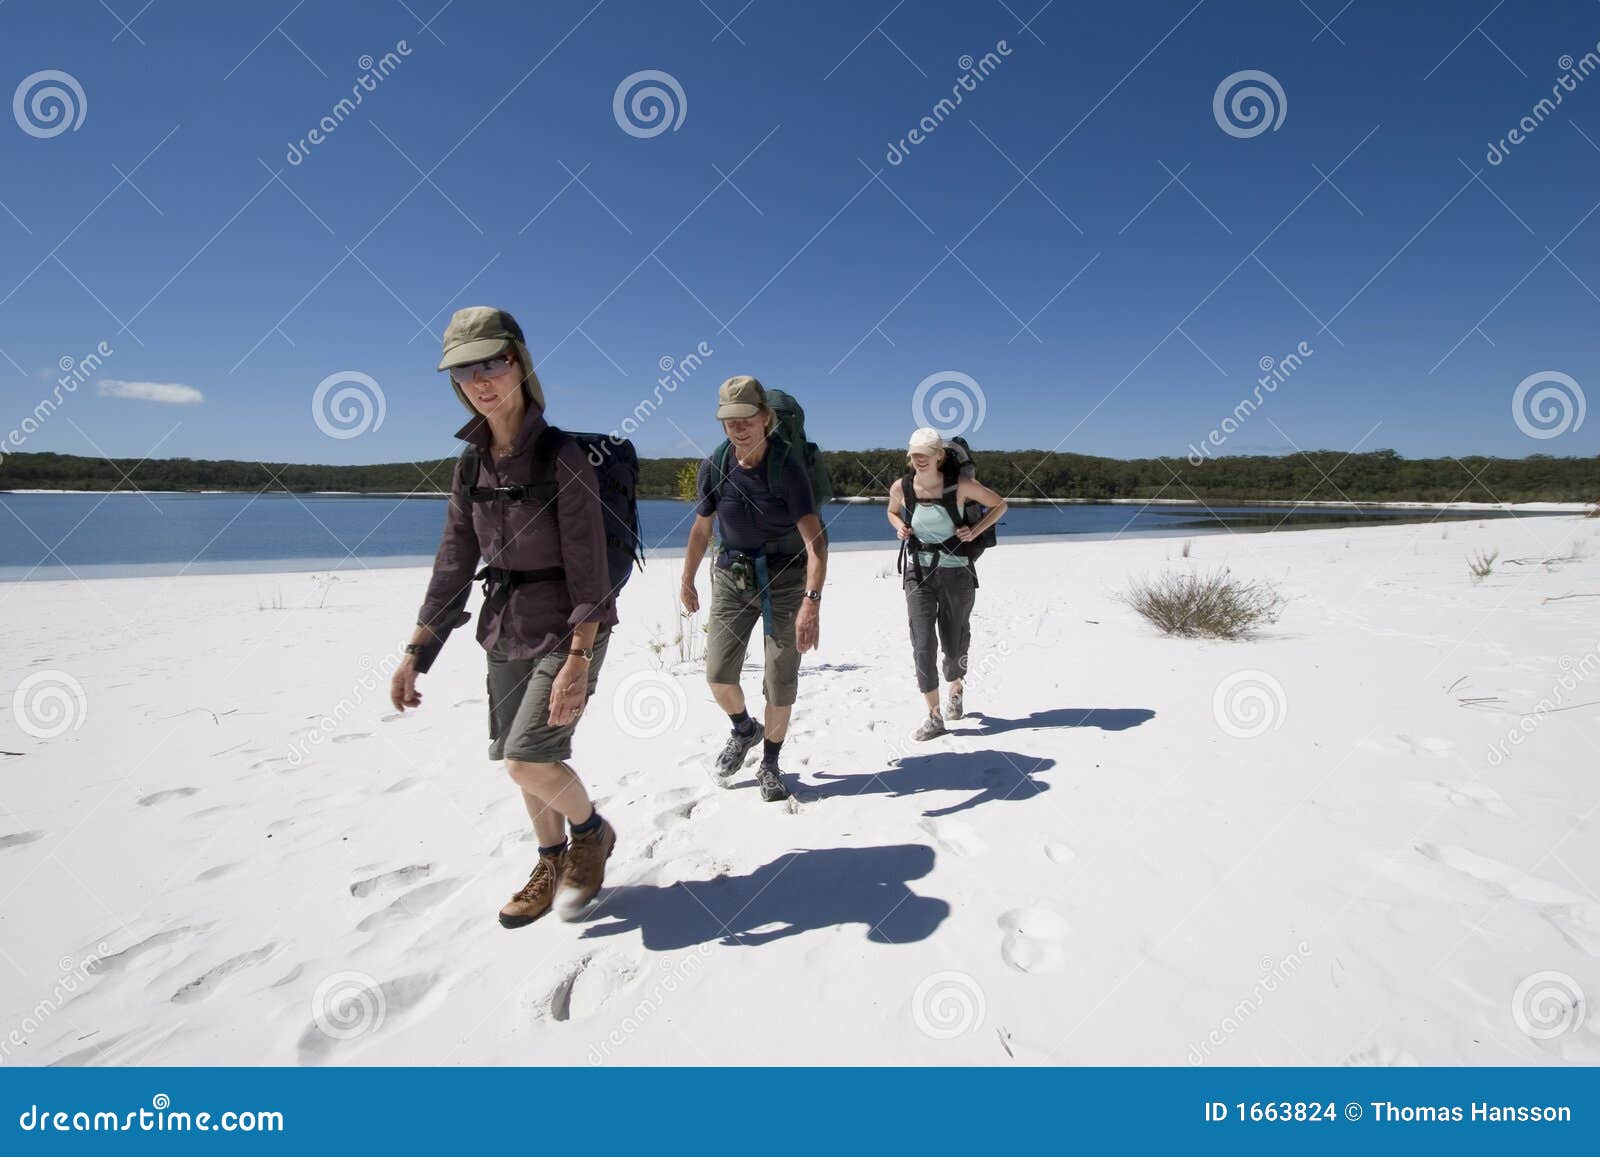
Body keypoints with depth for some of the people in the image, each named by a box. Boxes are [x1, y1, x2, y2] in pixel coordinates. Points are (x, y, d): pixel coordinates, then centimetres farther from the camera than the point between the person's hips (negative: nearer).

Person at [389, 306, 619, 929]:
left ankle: (592, 831, 18)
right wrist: (416, 651, 6)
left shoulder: (561, 456, -16)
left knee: (527, 759, -12)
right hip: (506, 632, 6)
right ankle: (552, 865, 37)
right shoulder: (473, 463, 3)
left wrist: (578, 659, -24)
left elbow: (588, 566, -19)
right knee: (525, 763, 14)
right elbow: (454, 561, 7)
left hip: (567, 630, -6)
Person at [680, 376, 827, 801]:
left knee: (781, 682, 0)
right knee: (718, 674, -1)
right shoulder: (714, 465, -7)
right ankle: (745, 730, 32)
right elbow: (701, 528, 8)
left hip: (785, 578, -3)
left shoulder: (787, 464, -19)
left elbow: (815, 540, -27)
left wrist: (811, 602, -39)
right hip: (732, 576, 3)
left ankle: (770, 766, 23)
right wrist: (687, 581, 15)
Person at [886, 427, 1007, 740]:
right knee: (923, 645, -9)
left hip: (956, 572, -1)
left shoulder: (961, 484, -10)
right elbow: (893, 512, 18)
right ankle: (934, 717, 3)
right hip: (918, 573, 1)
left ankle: (956, 689, 44)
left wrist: (975, 530, -10)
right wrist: (900, 527, -4)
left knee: (953, 645, 11)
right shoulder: (900, 487, -4)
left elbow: (999, 505, 3)